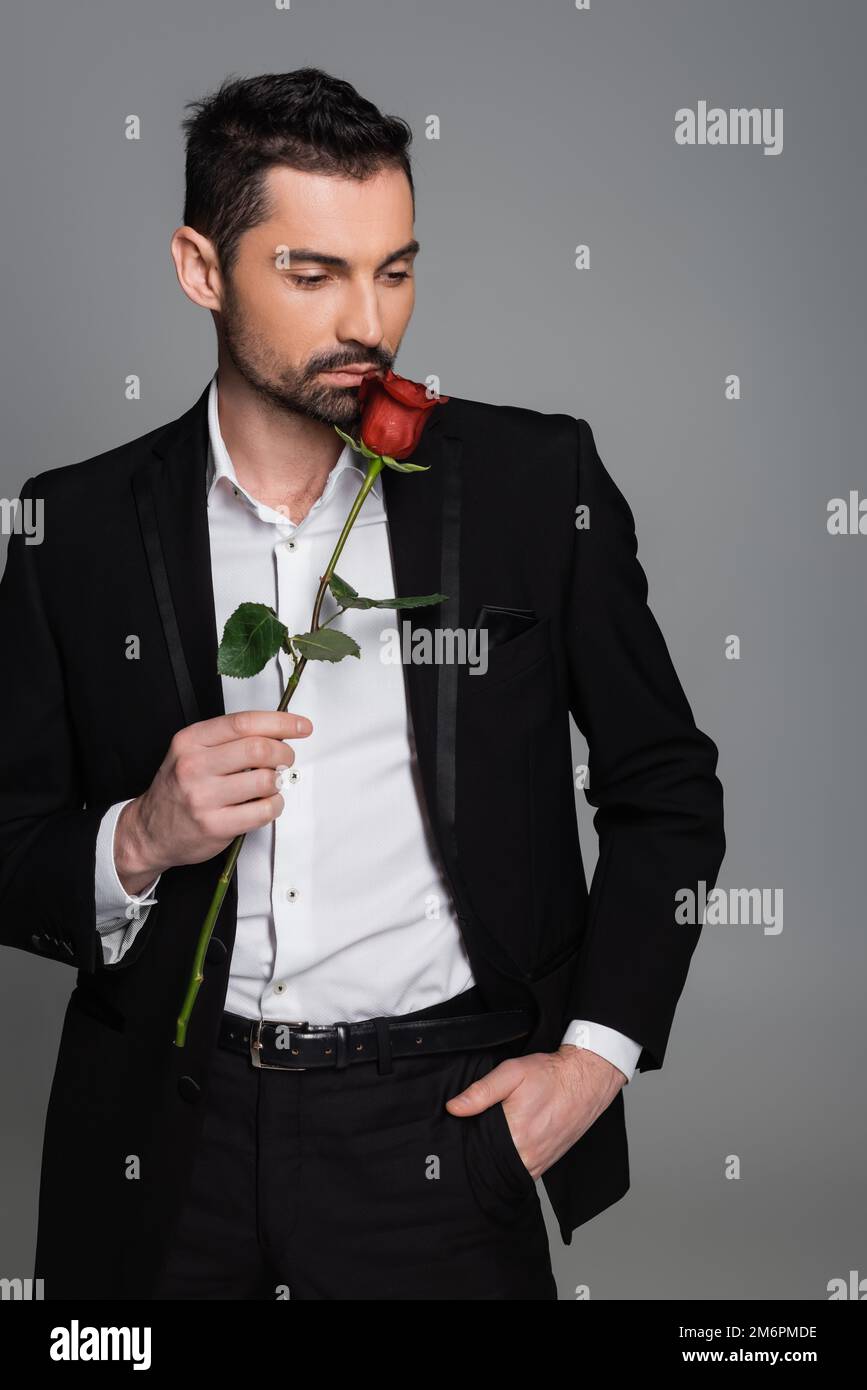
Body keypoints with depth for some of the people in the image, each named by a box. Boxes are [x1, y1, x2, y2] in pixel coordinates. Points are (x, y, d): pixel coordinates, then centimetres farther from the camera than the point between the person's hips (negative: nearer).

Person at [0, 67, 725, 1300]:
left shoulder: (538, 479, -2)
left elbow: (667, 790, 4)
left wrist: (595, 1054, -5)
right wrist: (139, 844, -16)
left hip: (439, 1123, -1)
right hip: (170, 1144, 2)